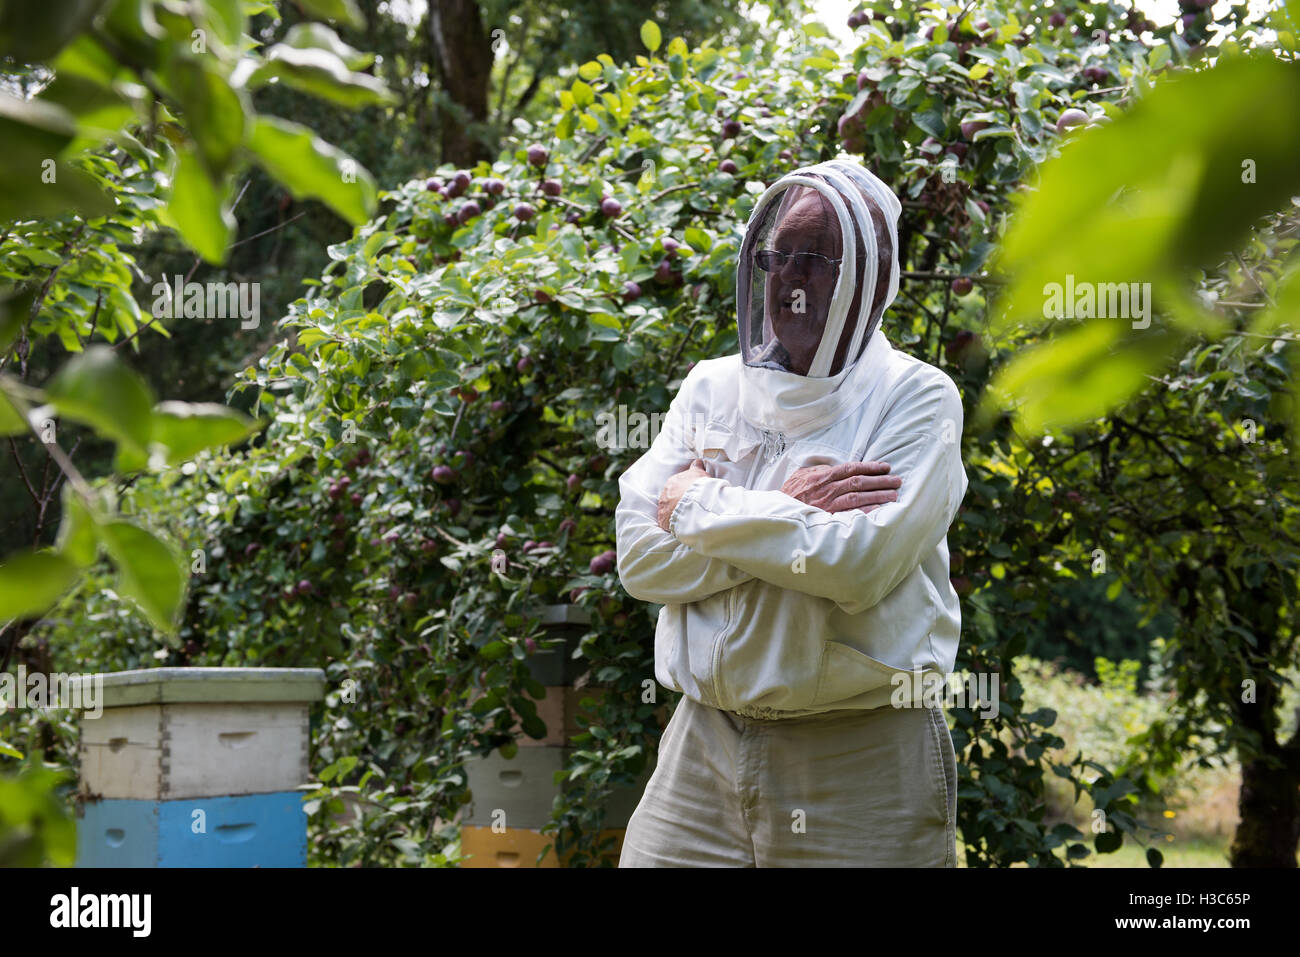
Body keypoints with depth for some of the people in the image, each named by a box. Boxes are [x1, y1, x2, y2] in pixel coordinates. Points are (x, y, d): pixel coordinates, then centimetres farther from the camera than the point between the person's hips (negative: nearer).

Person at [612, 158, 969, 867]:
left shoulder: (917, 400, -4)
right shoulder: (709, 389, 9)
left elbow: (862, 563, -20)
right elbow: (640, 559, -2)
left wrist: (700, 508, -10)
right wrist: (786, 514, -13)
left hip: (861, 762, -4)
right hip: (705, 743, 4)